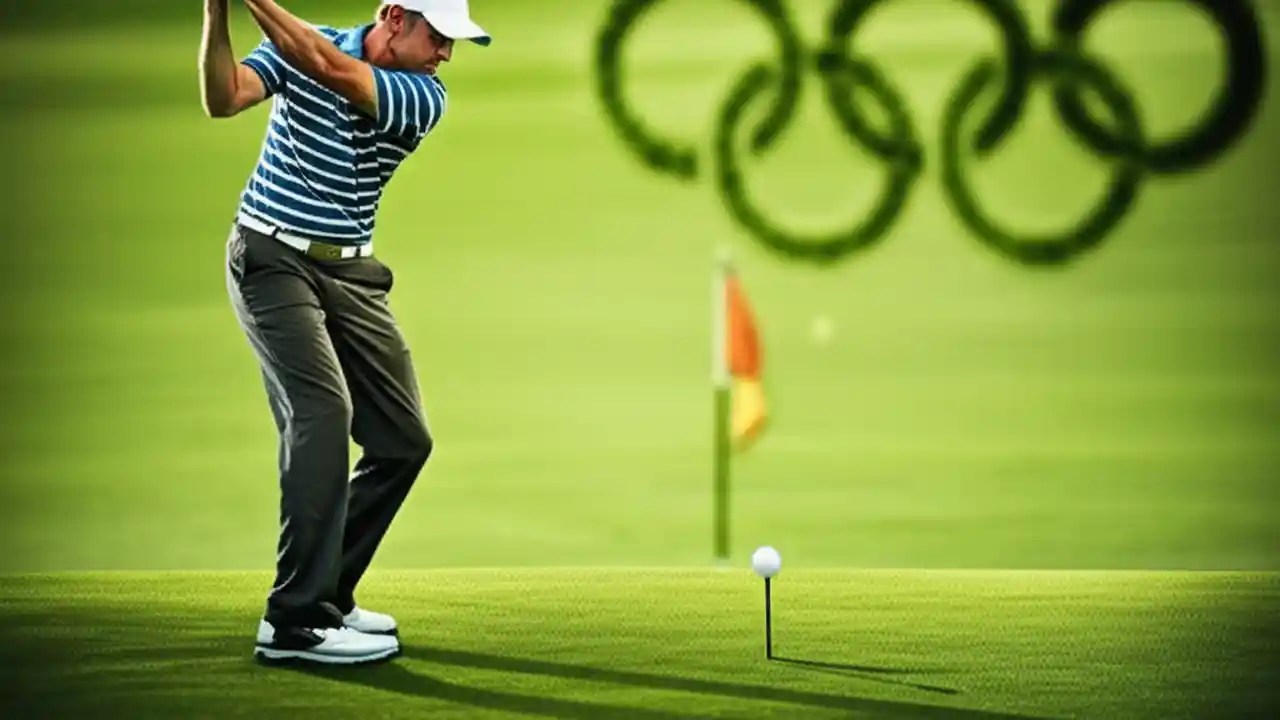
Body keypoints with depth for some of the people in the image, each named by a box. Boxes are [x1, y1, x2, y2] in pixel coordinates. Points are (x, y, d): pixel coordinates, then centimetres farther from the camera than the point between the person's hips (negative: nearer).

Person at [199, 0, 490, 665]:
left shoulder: (426, 98, -4)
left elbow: (333, 69, -22)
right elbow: (223, 98, -21)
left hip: (350, 273, 5)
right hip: (273, 259, -5)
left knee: (403, 441, 3)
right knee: (324, 410, -24)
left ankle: (325, 594, 17)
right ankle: (295, 622, -24)